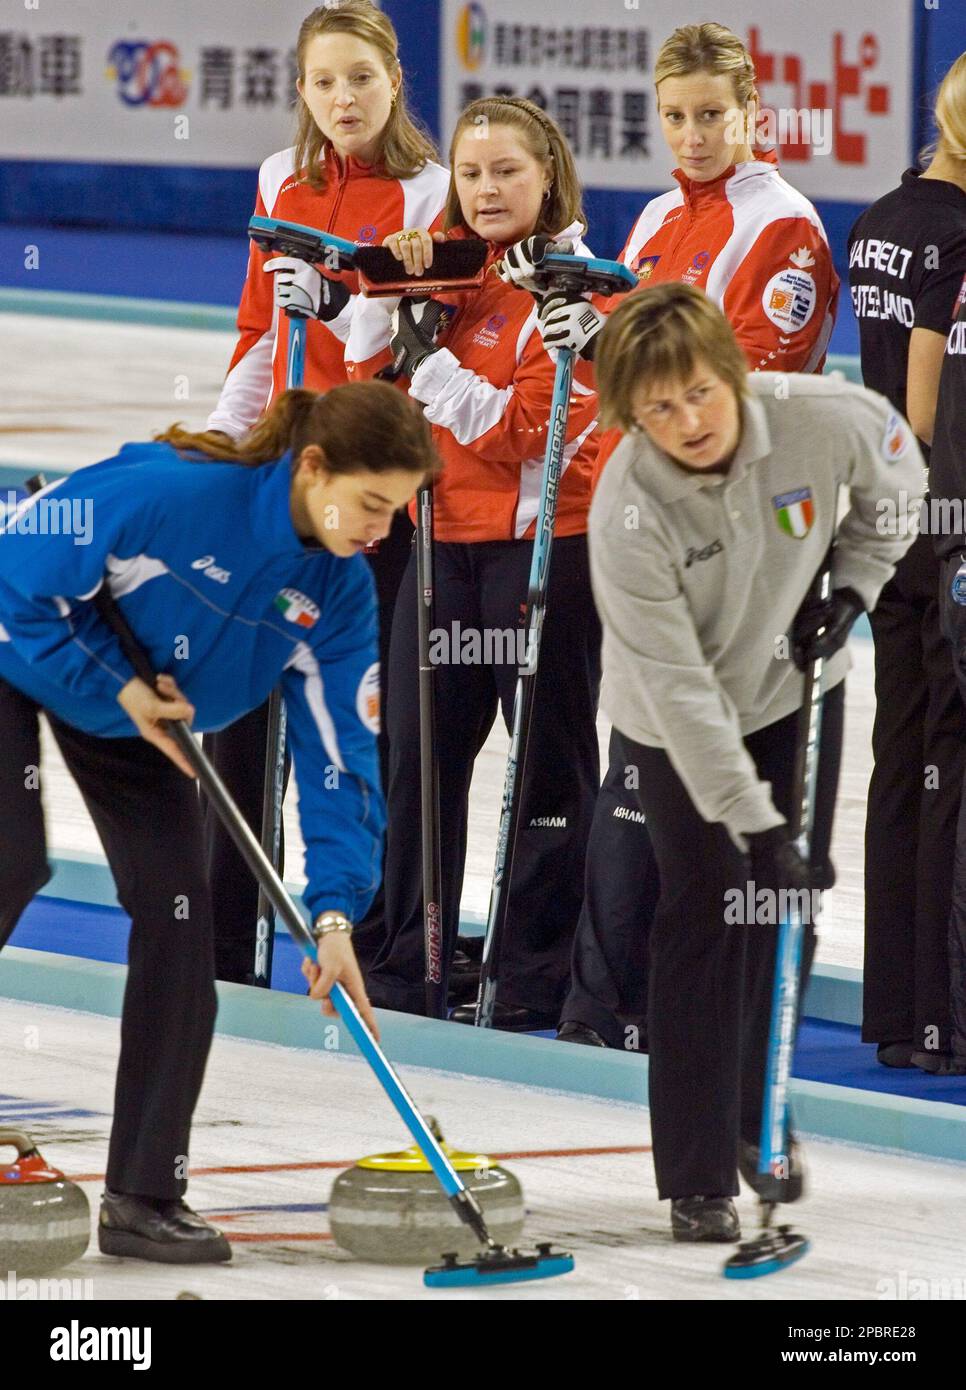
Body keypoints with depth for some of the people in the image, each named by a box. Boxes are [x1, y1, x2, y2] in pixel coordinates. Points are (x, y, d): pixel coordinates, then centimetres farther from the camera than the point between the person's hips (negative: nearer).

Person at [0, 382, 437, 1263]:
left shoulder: (340, 593, -16)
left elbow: (341, 756, -15)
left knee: (176, 904, -4)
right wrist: (115, 687, -27)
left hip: (137, 705, 6)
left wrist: (336, 911, -24)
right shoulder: (172, 491, -36)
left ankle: (144, 1196, 1)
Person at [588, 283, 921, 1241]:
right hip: (677, 726, -3)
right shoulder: (628, 511, -34)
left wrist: (852, 588, -11)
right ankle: (698, 1177, -1)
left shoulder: (822, 420, -28)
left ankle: (758, 1111, 31)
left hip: (796, 683, 3)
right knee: (705, 916, -7)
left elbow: (896, 478, -2)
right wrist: (754, 822, -32)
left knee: (789, 905, 10)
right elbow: (679, 687, -31)